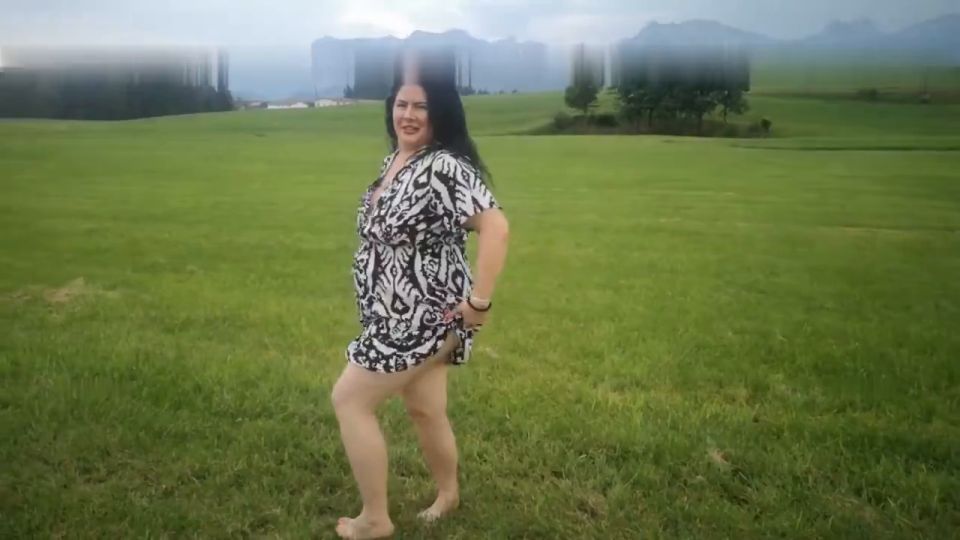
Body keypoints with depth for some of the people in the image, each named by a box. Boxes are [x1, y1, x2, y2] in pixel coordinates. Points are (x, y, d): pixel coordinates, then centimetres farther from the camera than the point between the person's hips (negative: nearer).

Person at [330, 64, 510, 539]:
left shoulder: (446, 167, -22)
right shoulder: (393, 160, 7)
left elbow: (495, 227, -30)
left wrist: (479, 302, -28)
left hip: (425, 316, -9)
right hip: (397, 313, 9)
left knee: (349, 399, -1)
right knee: (424, 409, 21)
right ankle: (448, 493, 42)